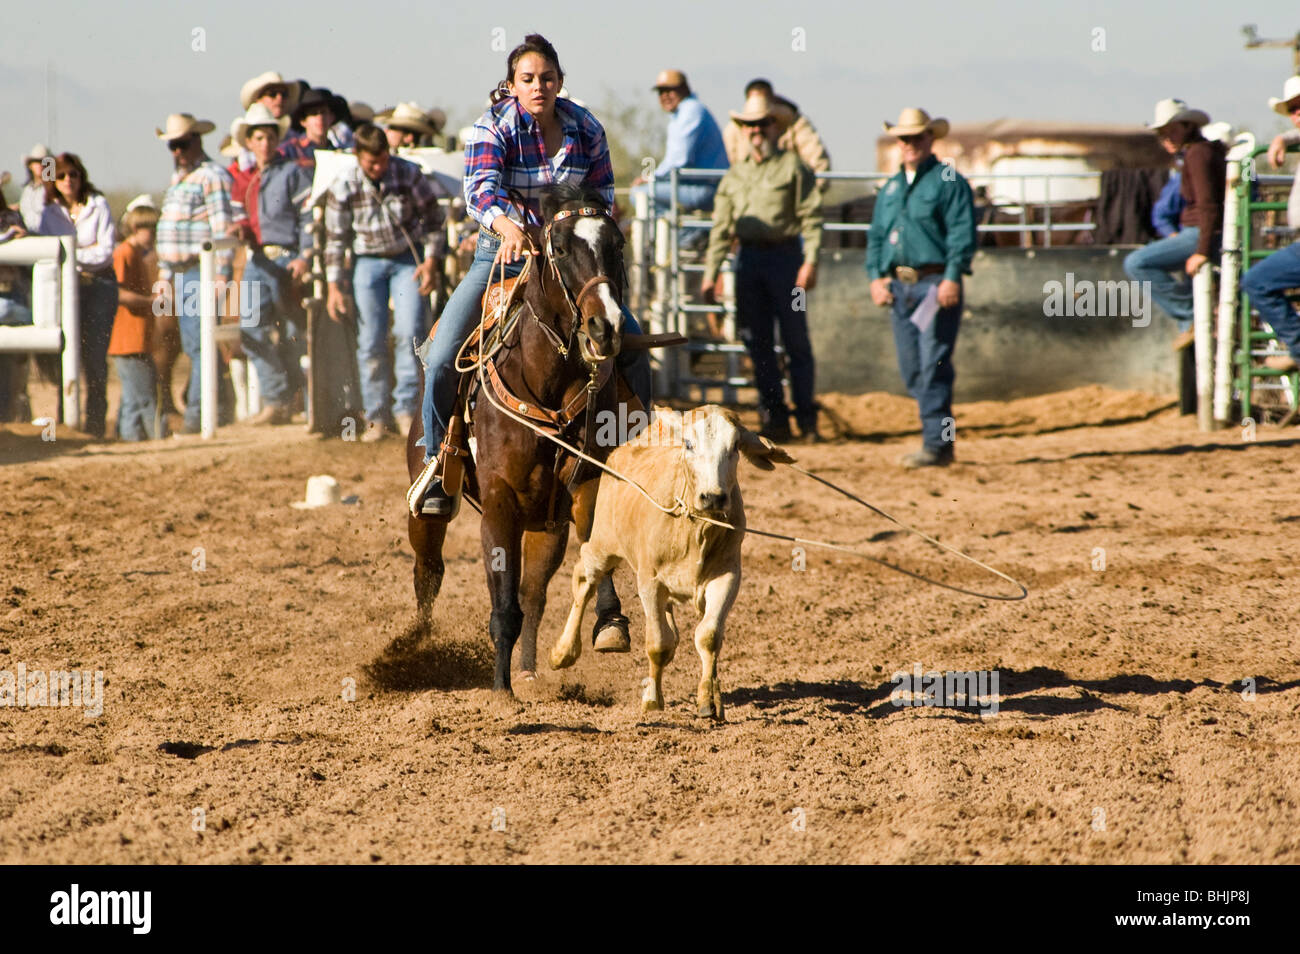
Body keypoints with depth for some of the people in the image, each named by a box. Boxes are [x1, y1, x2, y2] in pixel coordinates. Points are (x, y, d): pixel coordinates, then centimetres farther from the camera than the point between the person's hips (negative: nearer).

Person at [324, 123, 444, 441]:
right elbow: (335, 238, 0)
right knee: (370, 342, -3)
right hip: (368, 261, 0)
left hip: (407, 259, 0)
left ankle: (406, 409, -6)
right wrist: (334, 286, -2)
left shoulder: (409, 174, -9)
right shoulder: (344, 187, -8)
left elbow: (432, 217, 2)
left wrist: (431, 260, -6)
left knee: (410, 331, -14)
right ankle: (377, 416, 6)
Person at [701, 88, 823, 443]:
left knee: (795, 340, -2)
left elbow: (811, 217, -5)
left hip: (784, 256, -5)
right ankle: (774, 417, 9)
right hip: (748, 257, 5)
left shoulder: (793, 167, 1)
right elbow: (721, 226, 17)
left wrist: (810, 261, -16)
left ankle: (806, 417, 4)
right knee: (757, 343, 3)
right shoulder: (735, 174, 16)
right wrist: (711, 273, 11)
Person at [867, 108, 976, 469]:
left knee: (933, 366, -11)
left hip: (936, 285, -7)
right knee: (912, 370, 8)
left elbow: (962, 234, -9)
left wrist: (952, 278, -18)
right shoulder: (890, 188, 20)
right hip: (900, 286, 7)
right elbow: (876, 235, 22)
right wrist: (875, 276, 7)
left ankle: (937, 443, -11)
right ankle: (937, 437, 16)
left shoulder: (948, 182, -1)